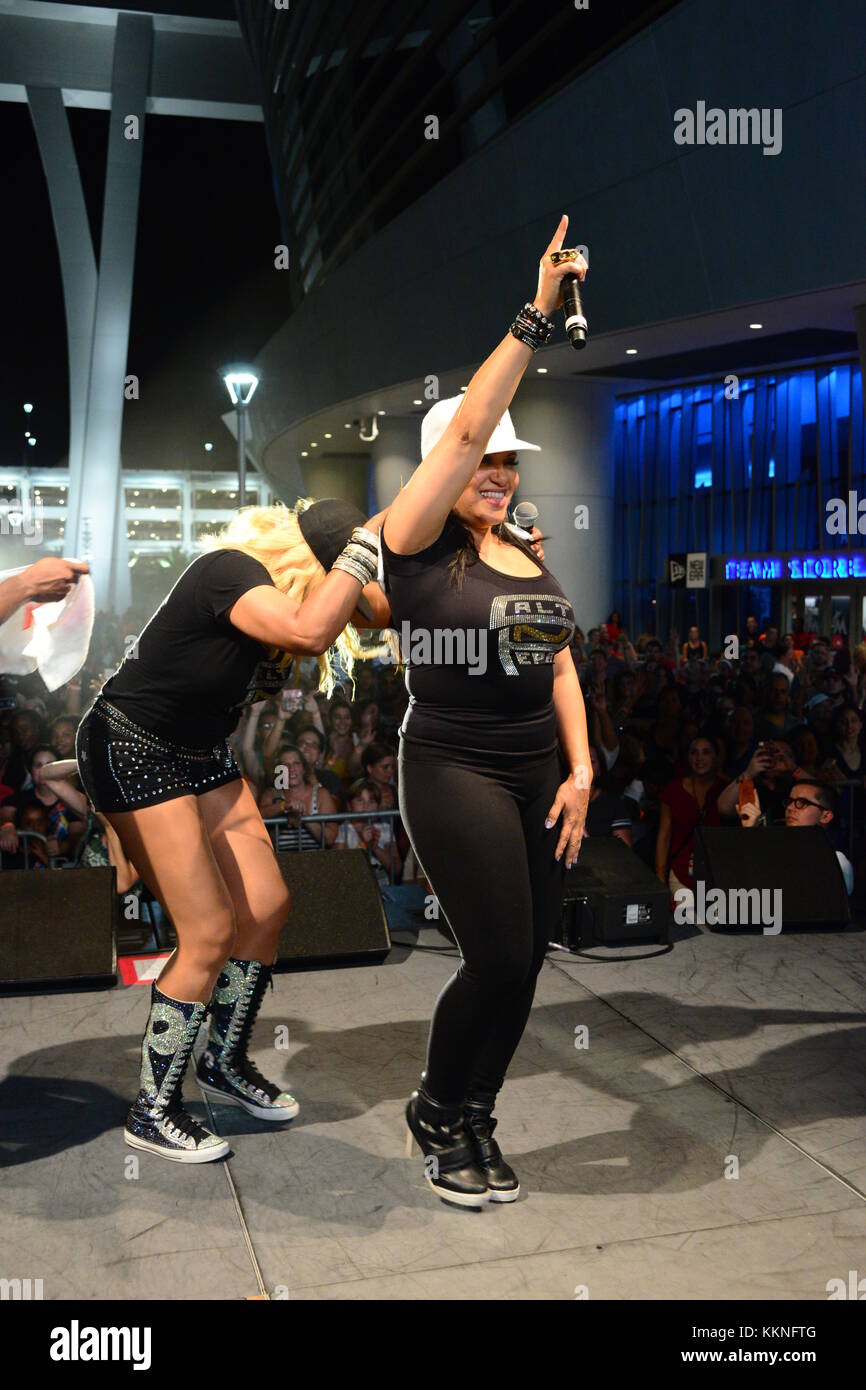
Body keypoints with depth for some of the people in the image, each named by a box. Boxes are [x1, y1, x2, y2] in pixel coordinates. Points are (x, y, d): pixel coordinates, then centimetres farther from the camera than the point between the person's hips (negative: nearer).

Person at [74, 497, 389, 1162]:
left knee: (266, 906, 5)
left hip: (203, 755, 9)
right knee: (211, 934, -10)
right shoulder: (229, 572, -27)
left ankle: (225, 1062, 27)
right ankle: (153, 1111, 8)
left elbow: (386, 608, 2)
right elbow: (308, 631, -44)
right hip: (133, 751, -9)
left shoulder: (294, 582, -2)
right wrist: (365, 542, -33)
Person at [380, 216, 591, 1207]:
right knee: (498, 961, -7)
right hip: (455, 770, -7)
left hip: (541, 775, 7)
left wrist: (582, 770, 4)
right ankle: (436, 1115, 19)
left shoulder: (531, 558, 13)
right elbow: (463, 426, -18)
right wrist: (534, 318, -19)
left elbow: (560, 666, 14)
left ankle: (472, 1121, 27)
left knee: (524, 964, 8)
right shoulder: (417, 546, -7)